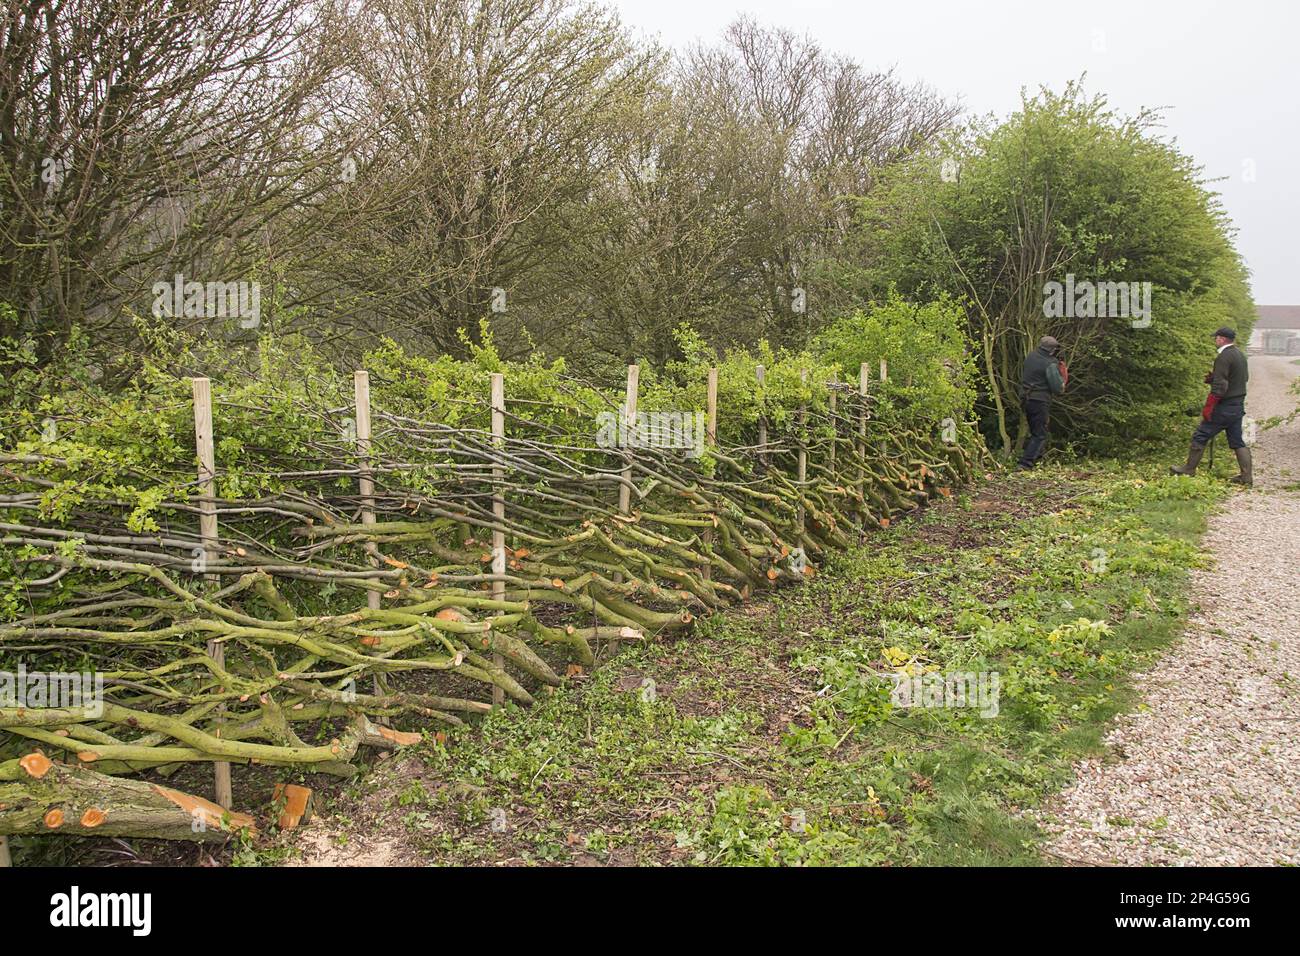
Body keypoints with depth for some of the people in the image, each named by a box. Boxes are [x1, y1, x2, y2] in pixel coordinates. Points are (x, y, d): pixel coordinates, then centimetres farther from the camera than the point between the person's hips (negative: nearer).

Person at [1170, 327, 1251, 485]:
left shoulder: (1223, 357, -17)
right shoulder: (1241, 355, 12)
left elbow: (1219, 387, -22)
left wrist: (1208, 407, -18)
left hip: (1224, 407, -9)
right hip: (1238, 405, 9)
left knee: (1201, 436, 2)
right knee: (1237, 441, 12)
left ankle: (1189, 470, 8)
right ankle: (1247, 477, 11)